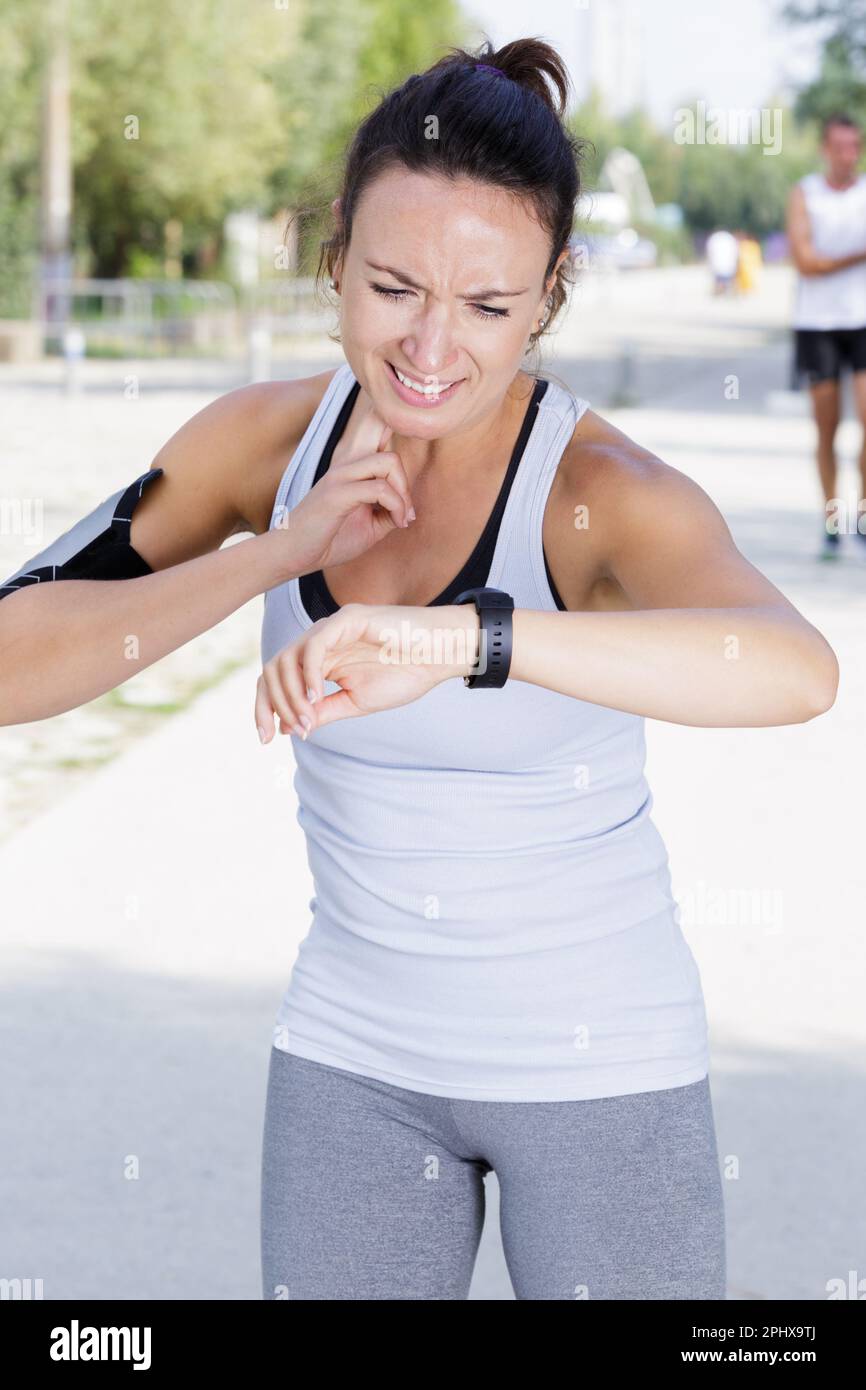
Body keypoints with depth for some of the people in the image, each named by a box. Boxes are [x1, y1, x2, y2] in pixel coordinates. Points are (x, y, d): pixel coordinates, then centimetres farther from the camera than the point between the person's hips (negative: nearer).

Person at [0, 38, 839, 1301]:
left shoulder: (608, 493, -24)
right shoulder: (268, 441, -10)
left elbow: (794, 671, -47)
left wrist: (458, 638, -60)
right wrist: (277, 551, -27)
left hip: (601, 1066, -3)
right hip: (356, 1052, 4)